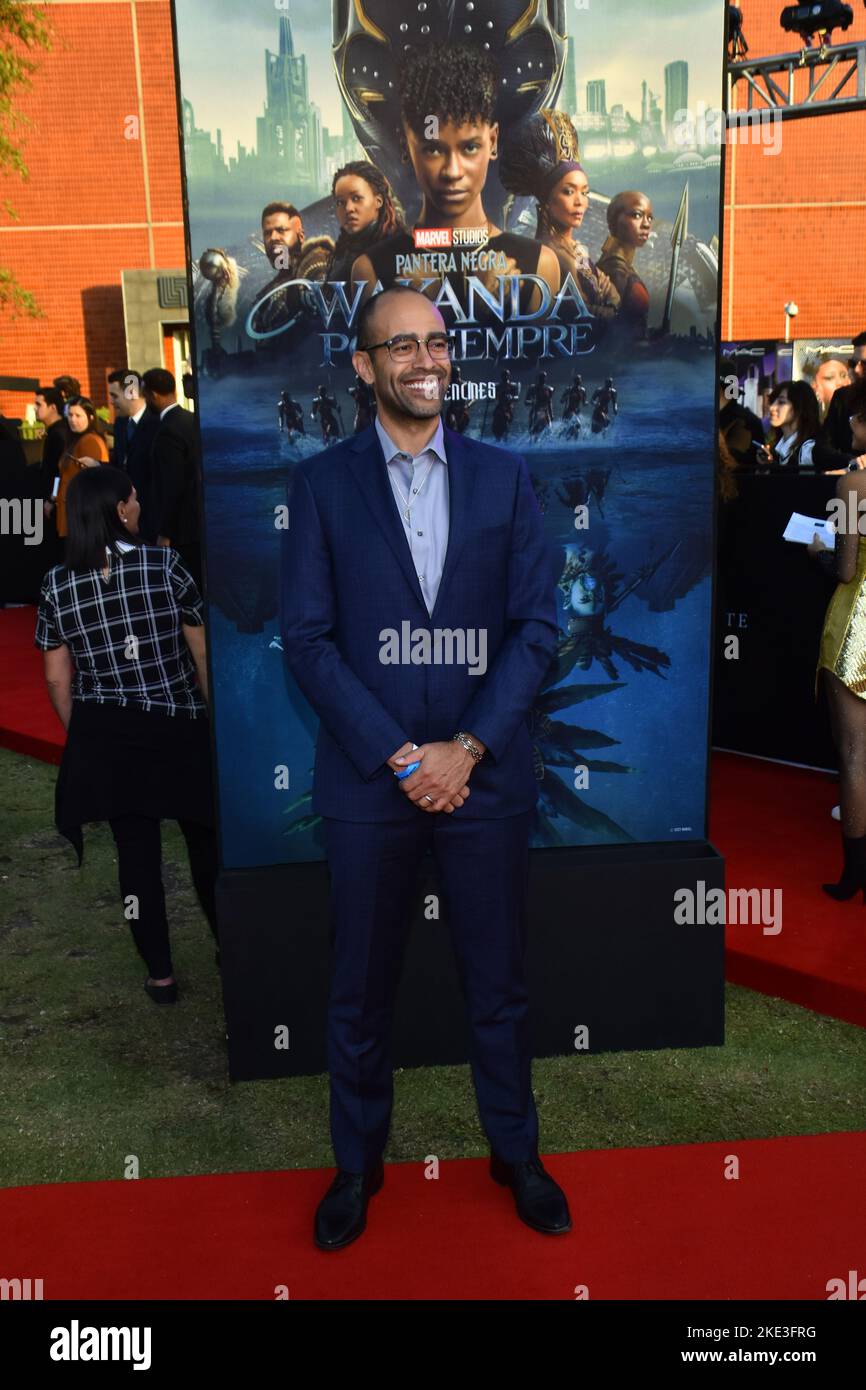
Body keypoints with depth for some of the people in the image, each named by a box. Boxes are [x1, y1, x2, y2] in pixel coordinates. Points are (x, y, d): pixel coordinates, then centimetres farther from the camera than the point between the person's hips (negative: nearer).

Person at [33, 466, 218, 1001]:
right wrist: (213, 712, 6)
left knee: (137, 853, 10)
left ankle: (161, 974, 19)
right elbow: (202, 651, -6)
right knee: (206, 841, 16)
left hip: (105, 736, 2)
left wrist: (79, 733, 15)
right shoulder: (164, 564, -9)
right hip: (177, 729, -2)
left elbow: (57, 678, 2)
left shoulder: (57, 584, -1)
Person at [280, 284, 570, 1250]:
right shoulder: (321, 483, 0)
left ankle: (515, 1152, 36)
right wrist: (399, 755, -12)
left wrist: (467, 748, -11)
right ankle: (357, 1164, 35)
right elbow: (306, 638, -5)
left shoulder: (503, 477, 4)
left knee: (499, 985, 14)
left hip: (486, 774, 1)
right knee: (360, 993, 13)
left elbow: (537, 624, -1)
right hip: (366, 780, -1)